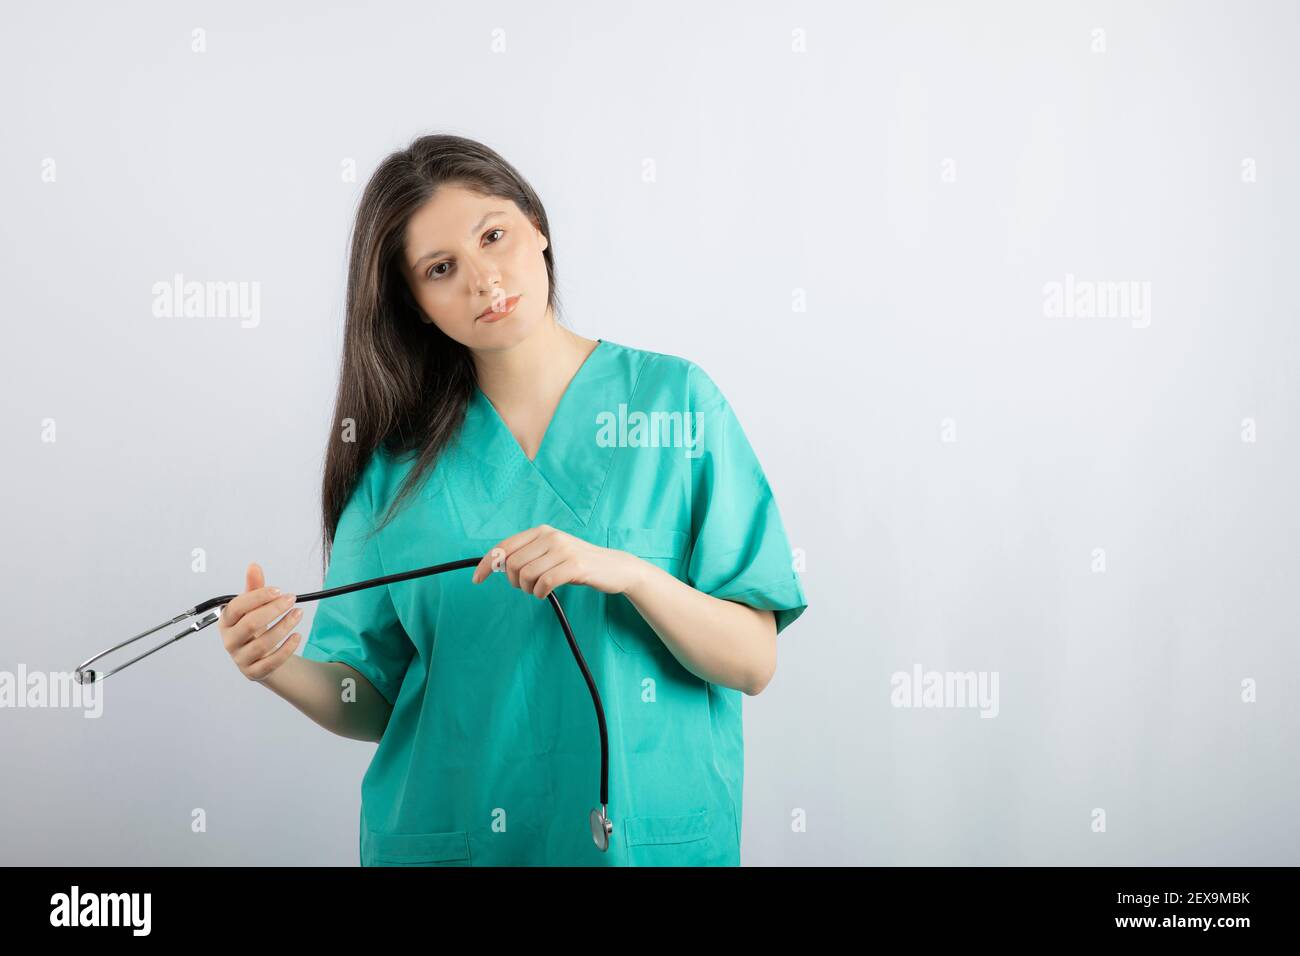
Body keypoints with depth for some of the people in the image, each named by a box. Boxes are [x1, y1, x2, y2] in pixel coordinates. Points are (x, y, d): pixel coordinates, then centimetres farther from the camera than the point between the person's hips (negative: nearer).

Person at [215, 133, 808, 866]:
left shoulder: (676, 399, -5)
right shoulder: (398, 454, 0)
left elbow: (753, 662, -9)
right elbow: (372, 702, 1)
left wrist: (628, 572, -23)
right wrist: (287, 671, -18)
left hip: (647, 832, -1)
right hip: (442, 835, 2)